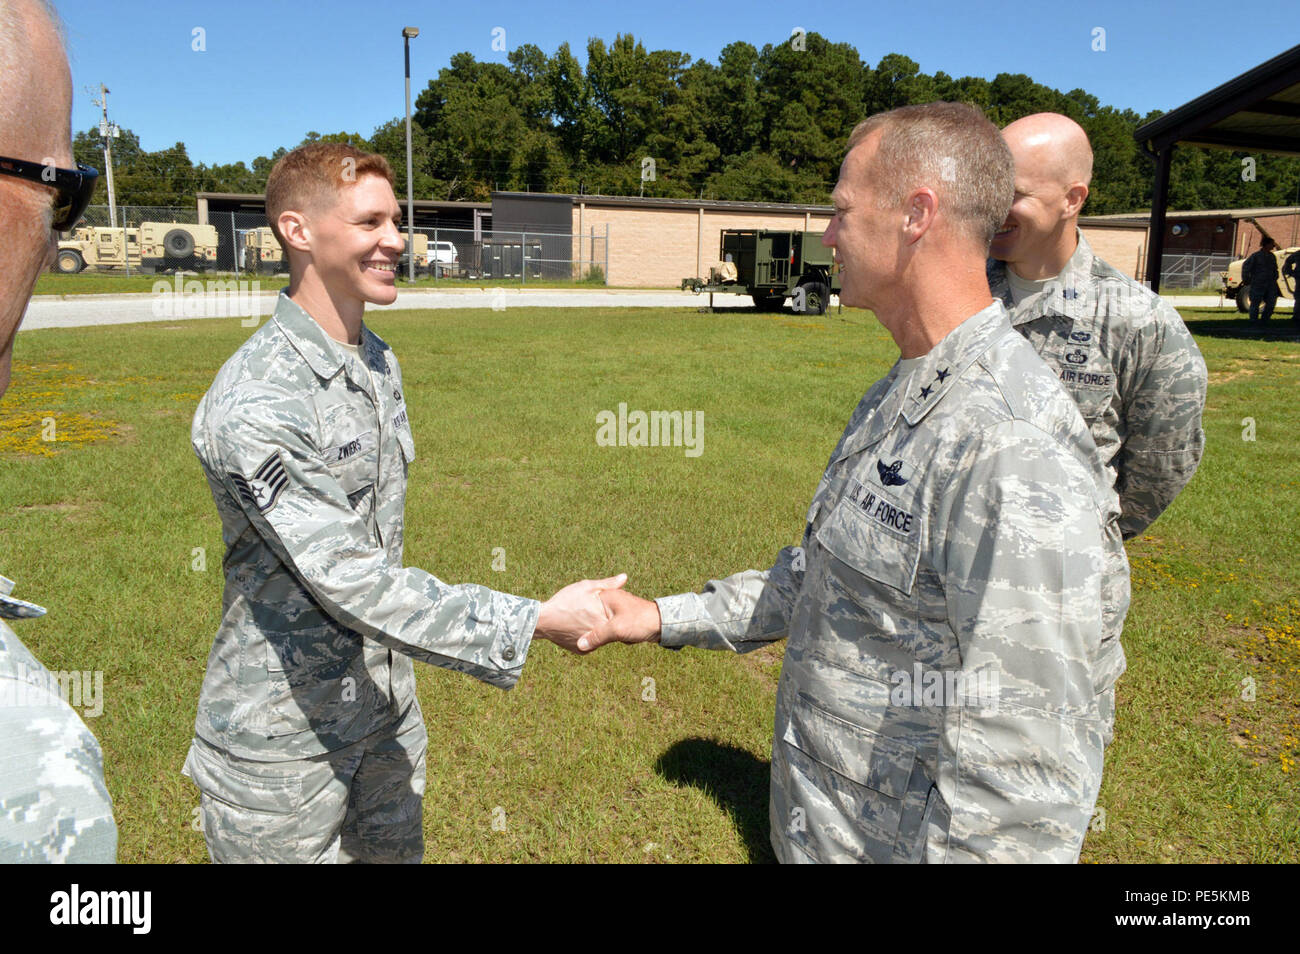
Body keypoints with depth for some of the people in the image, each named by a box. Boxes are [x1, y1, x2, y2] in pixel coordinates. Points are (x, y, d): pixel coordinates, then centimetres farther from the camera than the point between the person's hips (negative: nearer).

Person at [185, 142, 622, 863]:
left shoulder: (380, 362, 4)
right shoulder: (253, 401, -25)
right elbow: (347, 581, -29)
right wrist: (533, 623, -29)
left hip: (387, 709, 7)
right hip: (283, 739, -7)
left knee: (394, 851, 21)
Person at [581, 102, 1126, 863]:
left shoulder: (1015, 448, -29)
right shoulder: (902, 394, 4)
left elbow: (1025, 772, -29)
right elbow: (822, 576, 13)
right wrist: (664, 619, 11)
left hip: (900, 840, -9)